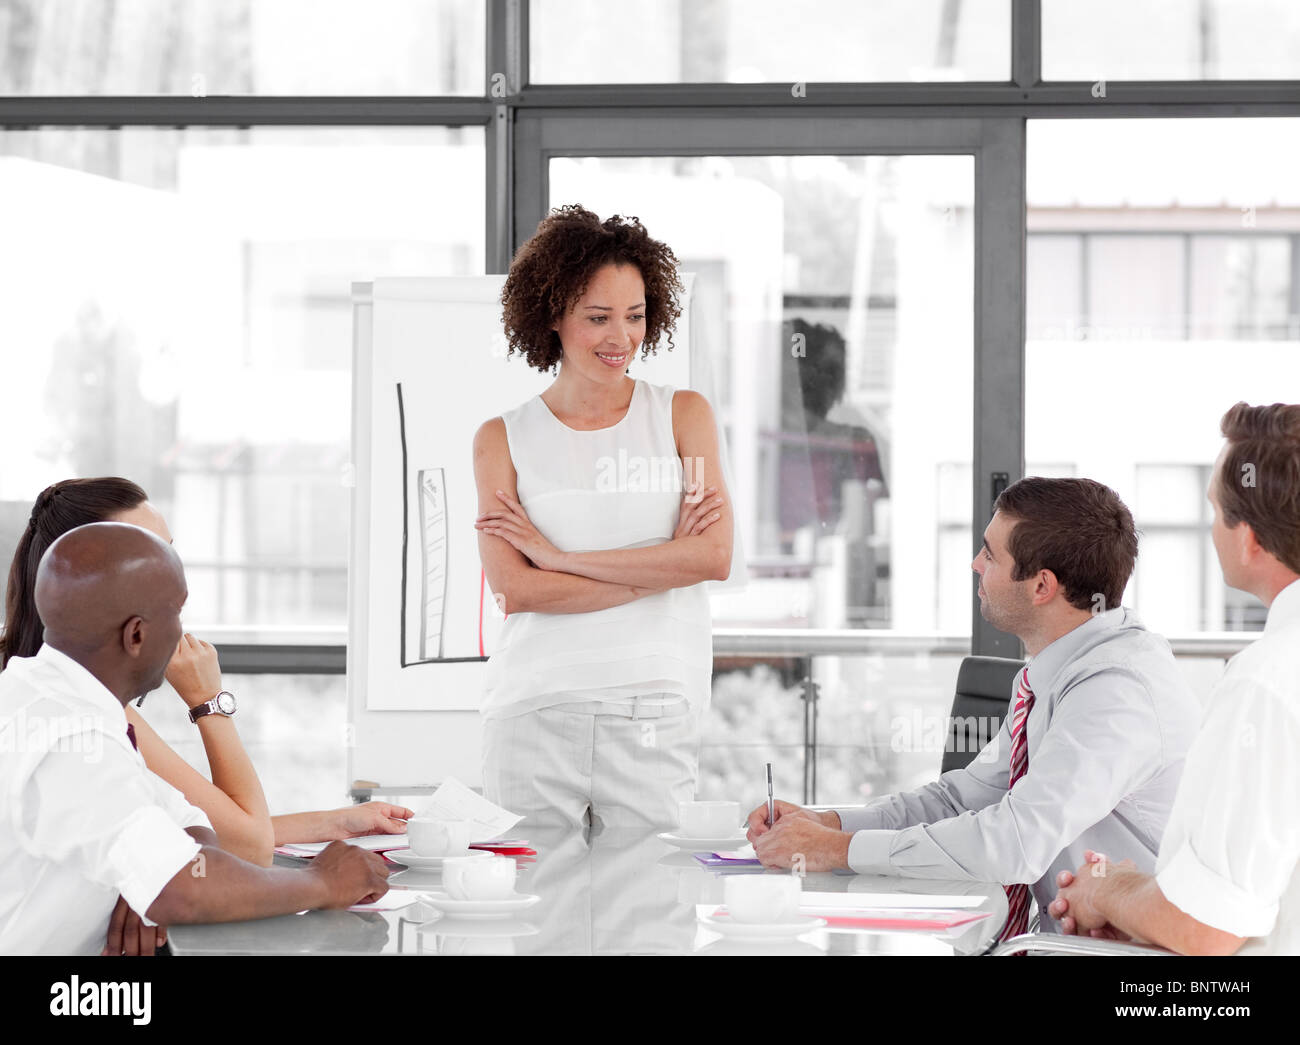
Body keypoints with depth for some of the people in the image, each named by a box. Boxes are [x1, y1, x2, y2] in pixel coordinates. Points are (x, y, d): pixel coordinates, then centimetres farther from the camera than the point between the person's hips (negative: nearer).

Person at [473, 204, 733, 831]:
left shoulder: (683, 416, 9)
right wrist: (659, 567, -7)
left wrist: (559, 555, -5)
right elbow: (514, 589, -4)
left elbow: (714, 558, -5)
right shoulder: (502, 440, 7)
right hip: (533, 709, 0)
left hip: (651, 715, 0)